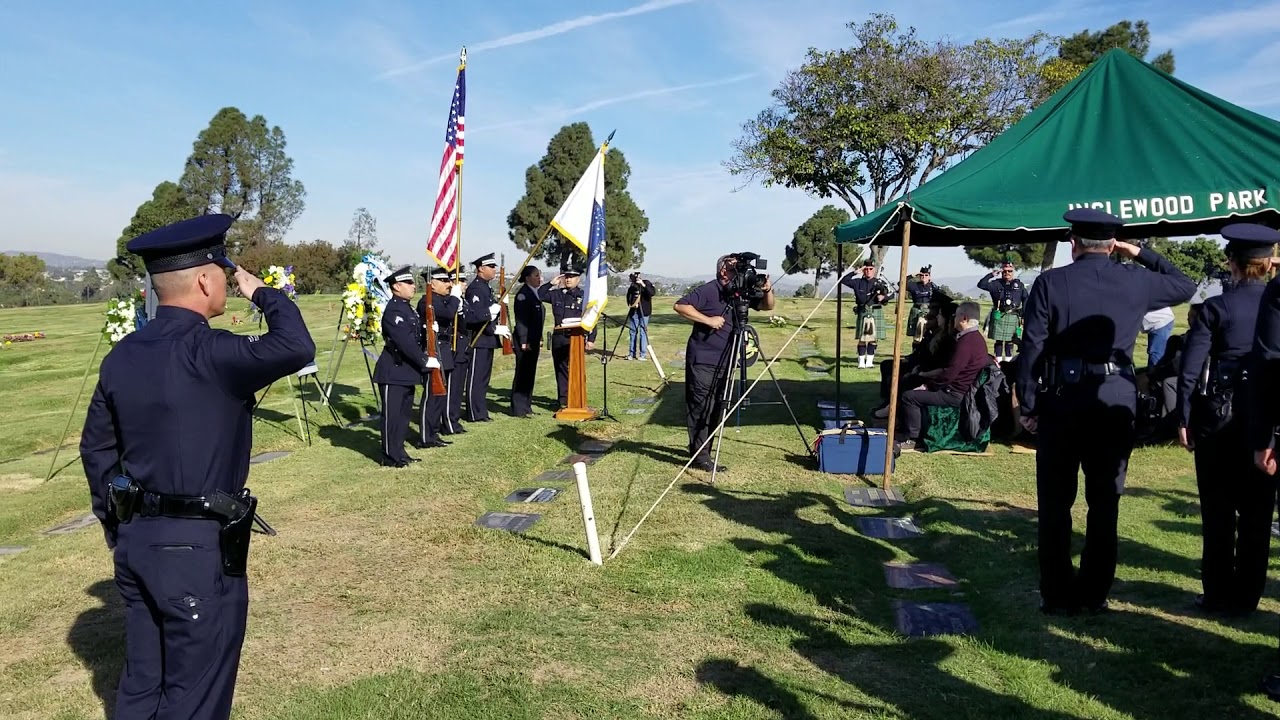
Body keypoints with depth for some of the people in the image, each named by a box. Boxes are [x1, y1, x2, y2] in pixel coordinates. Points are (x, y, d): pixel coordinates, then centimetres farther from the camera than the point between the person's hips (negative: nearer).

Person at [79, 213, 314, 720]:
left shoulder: (122, 355, 5)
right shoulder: (205, 353, -20)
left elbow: (97, 448, 13)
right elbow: (296, 348, -33)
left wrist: (115, 524, 23)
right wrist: (263, 292, -13)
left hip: (137, 541, 8)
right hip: (197, 549, -8)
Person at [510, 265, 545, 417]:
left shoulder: (536, 293, 16)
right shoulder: (523, 294, -13)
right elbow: (521, 320, -17)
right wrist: (524, 341, -20)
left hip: (534, 340, 9)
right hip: (525, 341, -9)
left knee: (530, 374, 13)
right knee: (522, 373, -4)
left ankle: (526, 406, 22)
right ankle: (519, 409, 1)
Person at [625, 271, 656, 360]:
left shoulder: (647, 283, -5)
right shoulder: (632, 286, 6)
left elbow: (653, 293, -21)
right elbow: (628, 297, 16)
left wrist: (643, 285, -27)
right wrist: (631, 304, -3)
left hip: (644, 312, -5)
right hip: (634, 312, 5)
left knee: (643, 332, -6)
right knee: (633, 332, 7)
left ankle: (643, 354, -2)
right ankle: (631, 354, 14)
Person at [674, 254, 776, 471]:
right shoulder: (707, 291, -11)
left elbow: (767, 306, 12)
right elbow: (680, 306, -17)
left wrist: (768, 291, -9)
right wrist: (708, 320, -22)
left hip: (724, 362, 8)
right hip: (702, 361, -7)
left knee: (716, 409, 12)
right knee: (700, 408, -7)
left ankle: (700, 451, 24)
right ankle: (700, 457, -3)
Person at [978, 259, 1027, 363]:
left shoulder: (1019, 285, 9)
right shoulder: (996, 284, 5)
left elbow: (1025, 299, 12)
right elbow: (981, 285, -6)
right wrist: (992, 275, -11)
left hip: (1013, 316, 1)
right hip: (999, 316, -1)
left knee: (1010, 340, 5)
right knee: (999, 339, 2)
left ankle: (1008, 360, 12)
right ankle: (998, 360, 7)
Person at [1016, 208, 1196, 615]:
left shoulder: (1051, 283, -5)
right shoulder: (1135, 282, 4)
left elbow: (1032, 348, -8)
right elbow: (1185, 287, 25)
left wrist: (1028, 405, -2)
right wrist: (1142, 254, 23)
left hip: (1063, 398, -2)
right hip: (1117, 399, 2)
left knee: (1055, 504, 6)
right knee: (1105, 503, 11)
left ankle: (1058, 596, 11)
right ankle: (1094, 594, 18)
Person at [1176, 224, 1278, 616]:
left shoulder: (1216, 307, -7)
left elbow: (1190, 369, -10)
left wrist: (1183, 418, -3)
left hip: (1220, 415, -3)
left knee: (1218, 511, 6)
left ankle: (1219, 595, 12)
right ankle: (1247, 596, 18)